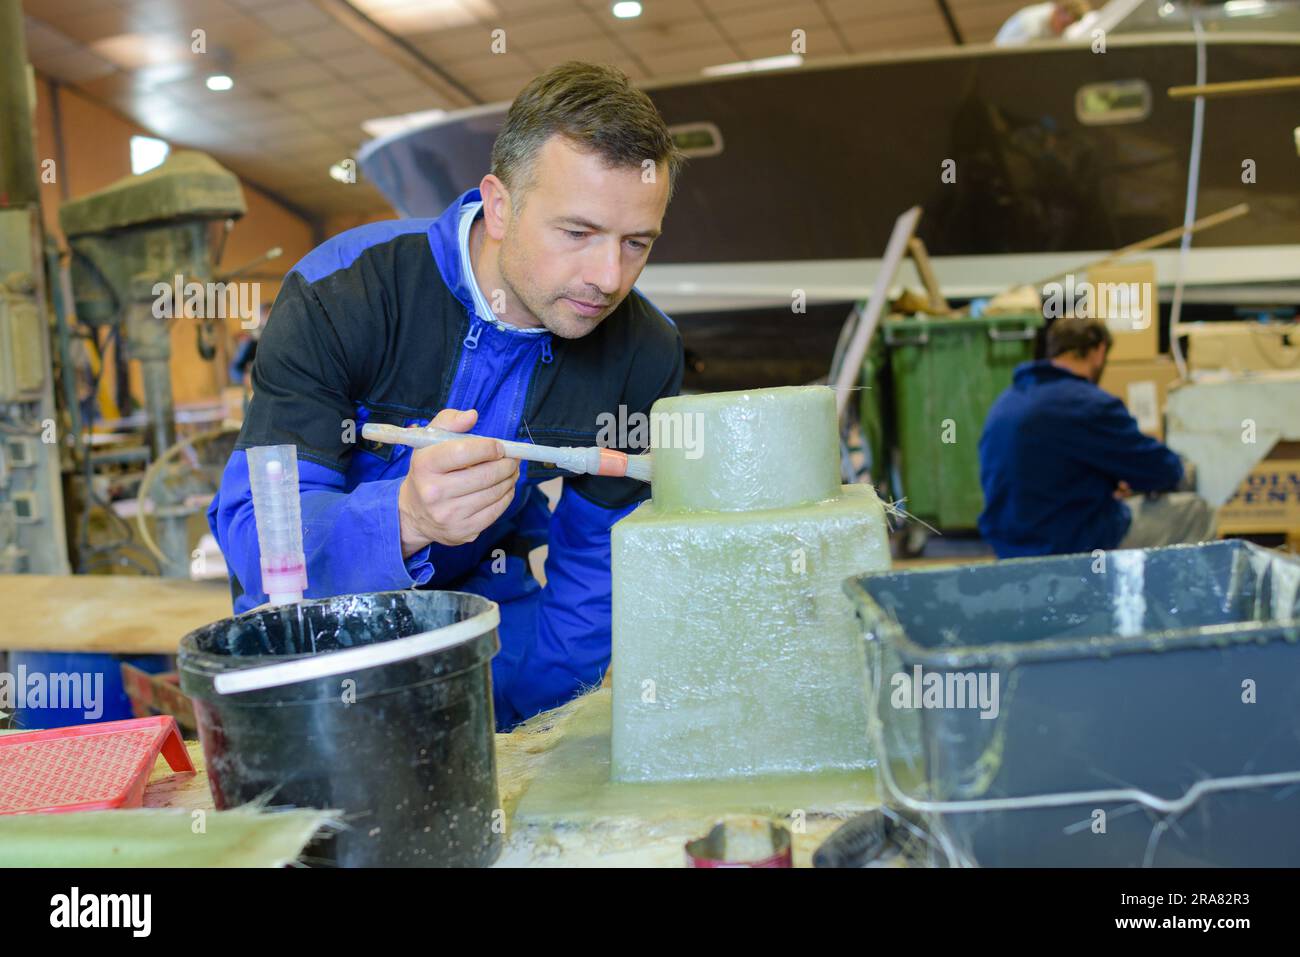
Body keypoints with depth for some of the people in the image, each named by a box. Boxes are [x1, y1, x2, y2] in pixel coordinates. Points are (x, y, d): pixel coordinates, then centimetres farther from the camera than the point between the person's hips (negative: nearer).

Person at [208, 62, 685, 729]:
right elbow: (253, 530, -28)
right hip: (319, 612, -3)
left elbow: (596, 563, -4)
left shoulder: (646, 355, -12)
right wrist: (405, 518, -49)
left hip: (483, 595, 3)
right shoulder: (338, 294, -23)